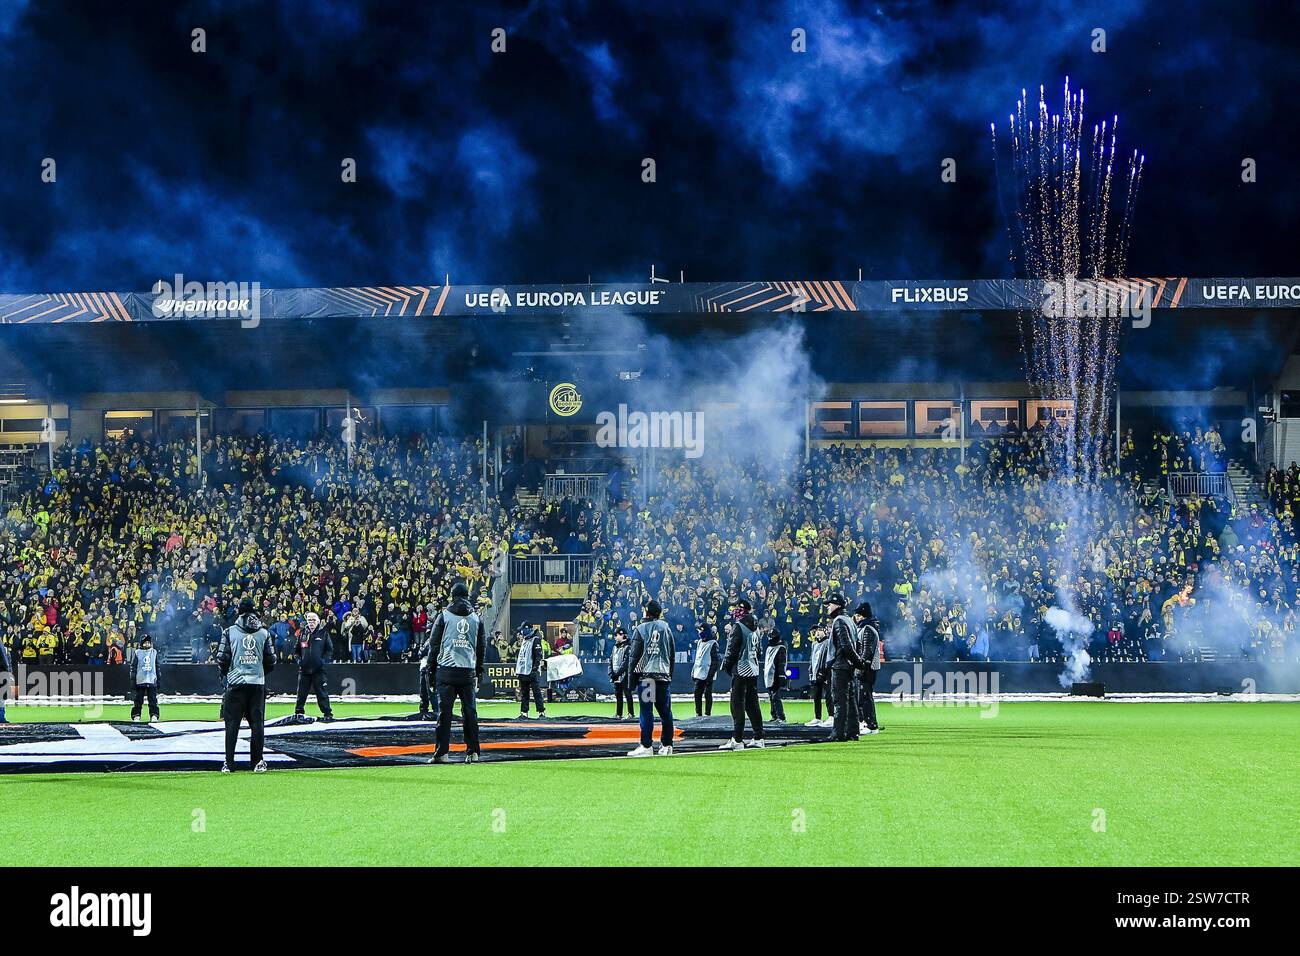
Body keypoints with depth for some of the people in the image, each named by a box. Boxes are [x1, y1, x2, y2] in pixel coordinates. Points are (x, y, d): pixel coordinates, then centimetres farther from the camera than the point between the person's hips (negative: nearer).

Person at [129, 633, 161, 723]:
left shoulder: (154, 652, 10)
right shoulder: (137, 653, 3)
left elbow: (157, 667, 15)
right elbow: (133, 667, 3)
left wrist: (158, 679, 11)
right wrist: (133, 680, -3)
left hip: (152, 681, 1)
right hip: (140, 681, -1)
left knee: (153, 700, -2)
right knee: (138, 700, 1)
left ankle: (154, 715, 1)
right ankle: (136, 715, 7)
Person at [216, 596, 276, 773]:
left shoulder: (230, 632, -1)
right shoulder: (264, 633, 6)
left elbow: (222, 659, -2)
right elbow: (271, 660, 9)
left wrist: (224, 674, 17)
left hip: (236, 683, -1)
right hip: (258, 682, 1)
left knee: (232, 723, 2)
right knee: (257, 722, 5)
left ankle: (229, 763, 0)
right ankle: (257, 762, 3)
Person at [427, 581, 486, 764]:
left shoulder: (444, 616, 2)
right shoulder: (476, 618, 10)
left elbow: (434, 644, 1)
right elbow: (481, 647, 12)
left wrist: (432, 669, 7)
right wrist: (479, 672, 19)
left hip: (446, 670, -2)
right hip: (468, 671, 2)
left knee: (444, 711, -3)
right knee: (470, 712, 6)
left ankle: (441, 752, -7)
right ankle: (473, 752, 4)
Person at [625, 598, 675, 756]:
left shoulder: (640, 629, -1)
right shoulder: (666, 628, 10)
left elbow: (634, 654, -4)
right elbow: (673, 653, 13)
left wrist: (631, 675, -1)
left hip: (645, 674, -3)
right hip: (664, 674, 3)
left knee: (646, 711, -4)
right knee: (665, 711, 8)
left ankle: (647, 746, -7)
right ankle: (666, 746, 12)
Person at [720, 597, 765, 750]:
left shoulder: (738, 627, -12)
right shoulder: (754, 628, 13)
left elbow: (733, 650, -14)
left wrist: (727, 666, -3)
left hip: (741, 670, -8)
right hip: (753, 671, 8)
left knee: (737, 705, -7)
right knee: (752, 704, 12)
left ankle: (737, 740, -11)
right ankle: (758, 738, 14)